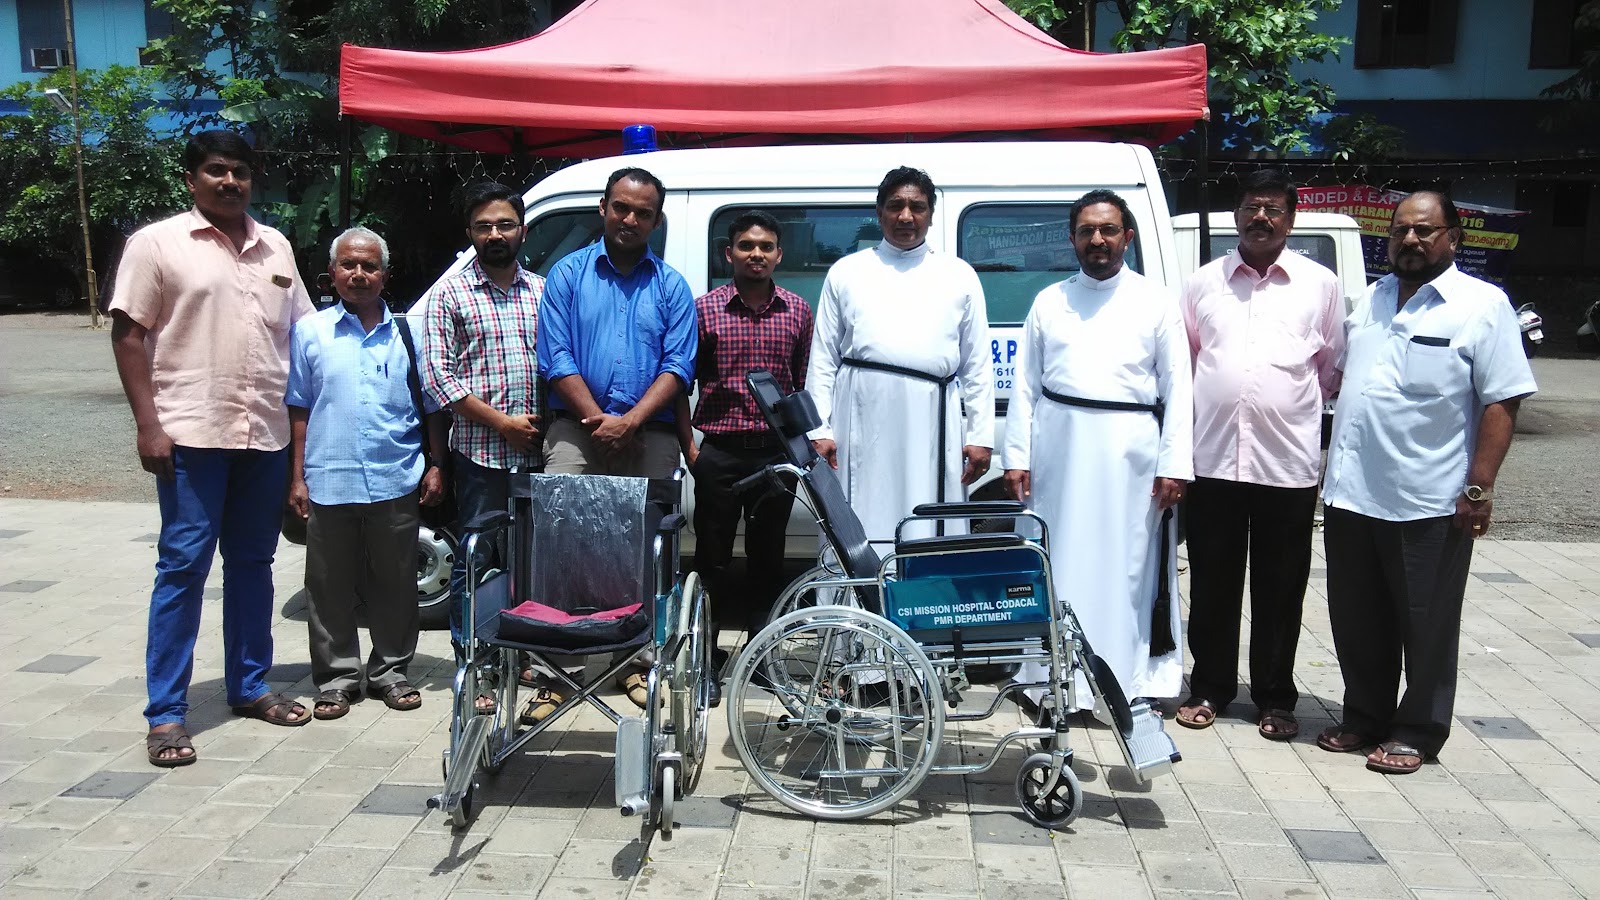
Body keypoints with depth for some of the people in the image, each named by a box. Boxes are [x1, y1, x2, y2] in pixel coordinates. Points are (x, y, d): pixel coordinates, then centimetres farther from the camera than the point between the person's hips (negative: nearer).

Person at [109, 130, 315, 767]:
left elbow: (300, 333, 18)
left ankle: (250, 686, 24)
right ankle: (166, 714, 5)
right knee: (183, 568, -2)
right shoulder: (157, 243, 0)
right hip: (191, 434, -5)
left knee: (252, 564, 12)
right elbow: (128, 335, -3)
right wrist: (148, 424, -11)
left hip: (267, 434, 5)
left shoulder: (276, 247, 14)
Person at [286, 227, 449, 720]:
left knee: (394, 583, 9)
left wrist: (435, 466, 5)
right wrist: (297, 476, 2)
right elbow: (298, 410, 6)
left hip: (396, 482, 1)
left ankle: (390, 670, 23)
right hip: (328, 484, 0)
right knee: (330, 587, 7)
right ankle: (336, 677, 19)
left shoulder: (409, 333, 8)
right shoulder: (310, 332, 5)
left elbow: (432, 407, 11)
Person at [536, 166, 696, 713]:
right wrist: (598, 419, -10)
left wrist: (630, 421, -13)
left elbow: (678, 366, 1)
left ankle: (633, 661, 18)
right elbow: (556, 359, 1)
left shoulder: (671, 287, 11)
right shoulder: (569, 274, 9)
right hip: (578, 427, -1)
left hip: (650, 436, 1)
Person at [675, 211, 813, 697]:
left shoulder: (798, 311, 6)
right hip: (720, 452, -2)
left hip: (777, 452, 2)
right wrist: (689, 447, -3)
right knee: (712, 557, 5)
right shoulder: (705, 309, -1)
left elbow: (804, 384, 12)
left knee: (768, 557, 11)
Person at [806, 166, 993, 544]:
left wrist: (980, 436, 4)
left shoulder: (959, 276, 13)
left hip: (932, 426, 0)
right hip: (862, 426, 0)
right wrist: (818, 429, 0)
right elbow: (823, 360, 8)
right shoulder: (846, 273, 11)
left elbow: (977, 365, 10)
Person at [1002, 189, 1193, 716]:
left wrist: (1174, 464, -6)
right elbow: (1025, 386, 9)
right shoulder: (1049, 302, 12)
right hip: (1058, 447, 2)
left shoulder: (1155, 303, 7)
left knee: (1128, 567, 2)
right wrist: (1017, 455, 1)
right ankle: (1051, 683, 13)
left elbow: (1177, 389, 2)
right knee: (1058, 567, 5)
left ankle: (1128, 681, 12)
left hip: (1130, 452, -1)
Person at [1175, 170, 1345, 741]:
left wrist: (1291, 408, 6)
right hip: (1213, 458, 1)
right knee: (1212, 582, 9)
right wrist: (1197, 415, 8)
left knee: (1280, 589, 7)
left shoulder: (1320, 285, 6)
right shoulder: (1204, 283, 9)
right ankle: (1209, 688, 23)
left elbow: (1334, 368, 12)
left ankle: (1275, 698, 20)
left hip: (1287, 463, -1)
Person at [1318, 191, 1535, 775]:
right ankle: (1365, 717, 29)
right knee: (1357, 620, 14)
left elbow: (1502, 403, -9)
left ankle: (1417, 732, 20)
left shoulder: (1483, 305, -5)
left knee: (1425, 625, 6)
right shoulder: (1370, 301, 13)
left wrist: (1480, 487, -15)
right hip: (1350, 494, 6)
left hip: (1430, 502, -6)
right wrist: (1333, 465, 14)